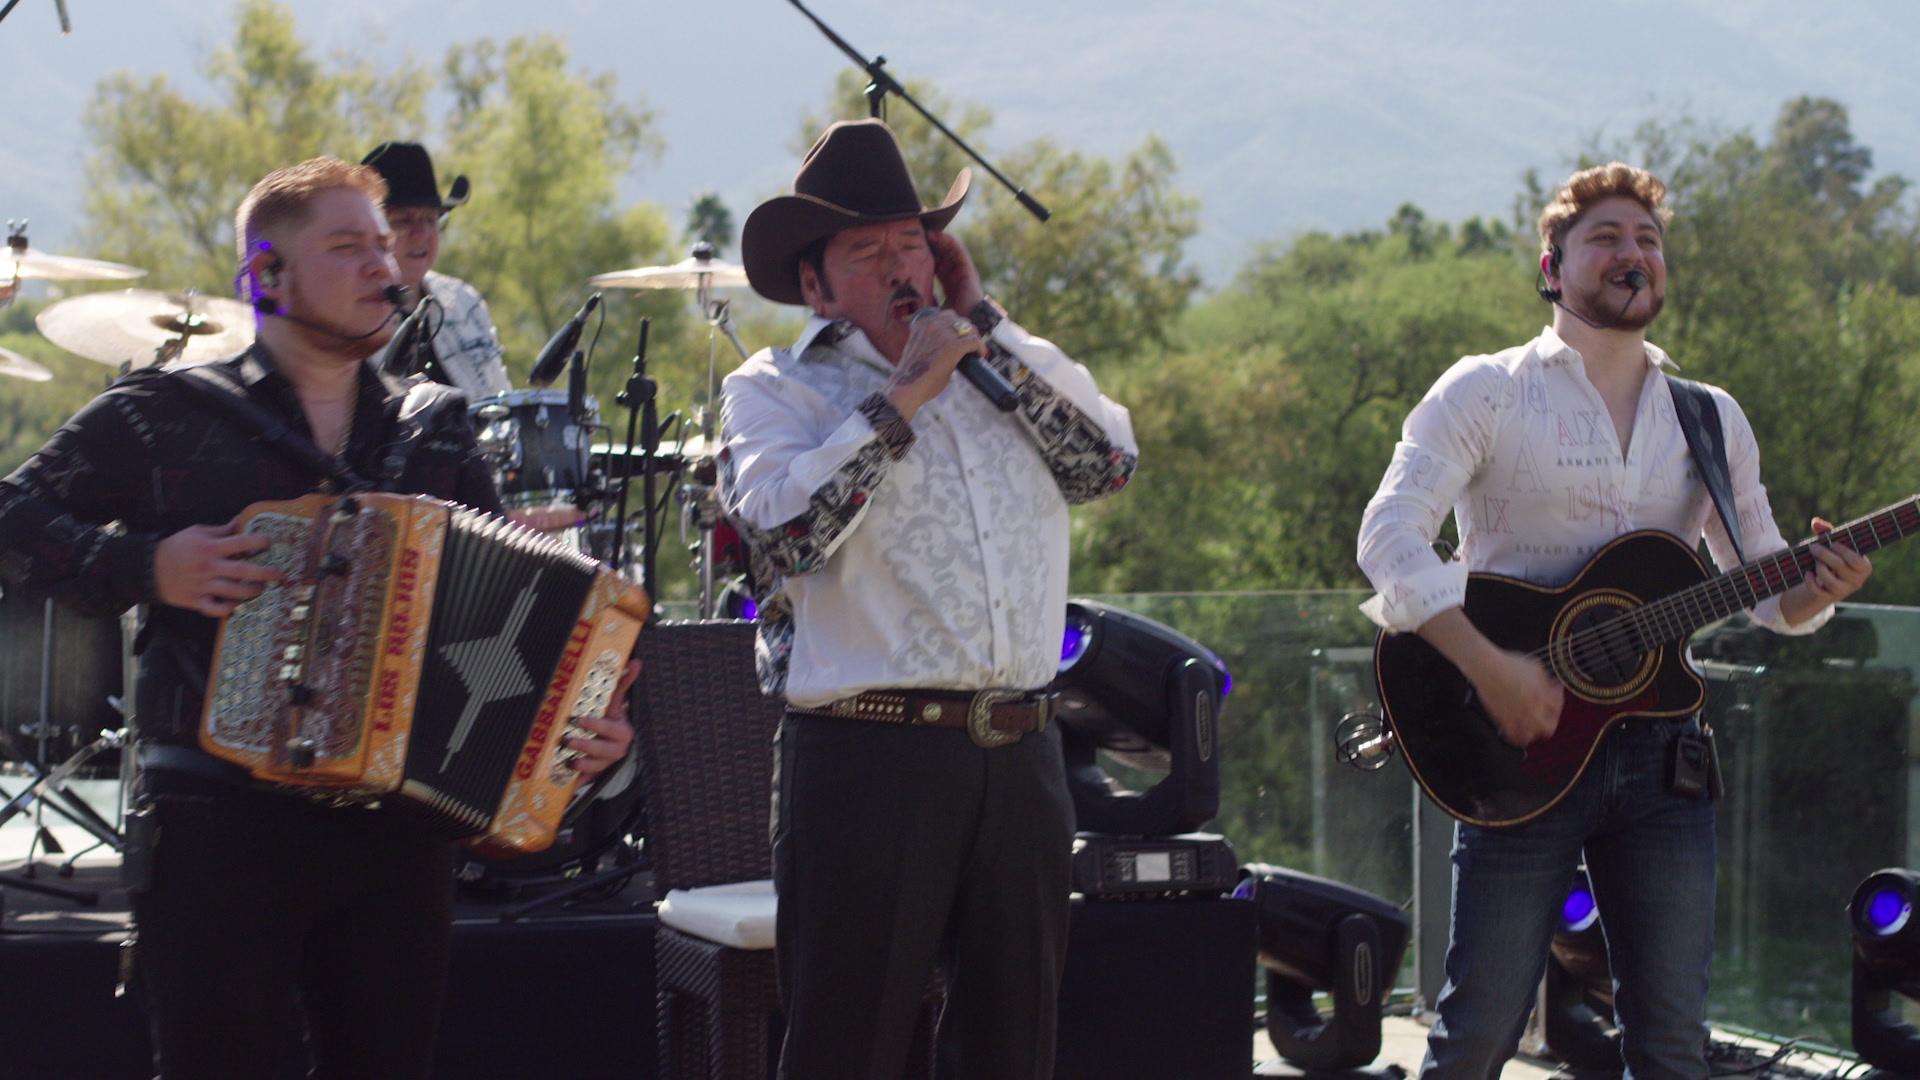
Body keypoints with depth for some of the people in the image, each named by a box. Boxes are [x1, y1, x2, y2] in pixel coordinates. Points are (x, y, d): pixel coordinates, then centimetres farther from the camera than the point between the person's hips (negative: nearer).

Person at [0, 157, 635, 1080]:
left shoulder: (435, 433, 12)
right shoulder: (167, 415, 0)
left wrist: (584, 719, -3)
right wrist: (141, 564, -14)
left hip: (396, 832, 4)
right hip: (219, 829, -4)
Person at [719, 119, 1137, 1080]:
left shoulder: (996, 370, 18)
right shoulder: (774, 390, 2)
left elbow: (1110, 460, 6)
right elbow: (783, 527, -16)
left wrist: (987, 324, 6)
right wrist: (900, 397, -12)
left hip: (1020, 756, 5)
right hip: (866, 755, -5)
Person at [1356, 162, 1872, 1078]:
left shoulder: (1711, 418, 15)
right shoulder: (1485, 393, 1)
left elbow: (1764, 588, 16)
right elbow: (1390, 534, -10)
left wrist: (1817, 588, -9)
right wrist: (1489, 666, -21)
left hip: (1659, 746, 4)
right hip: (1523, 743, -4)